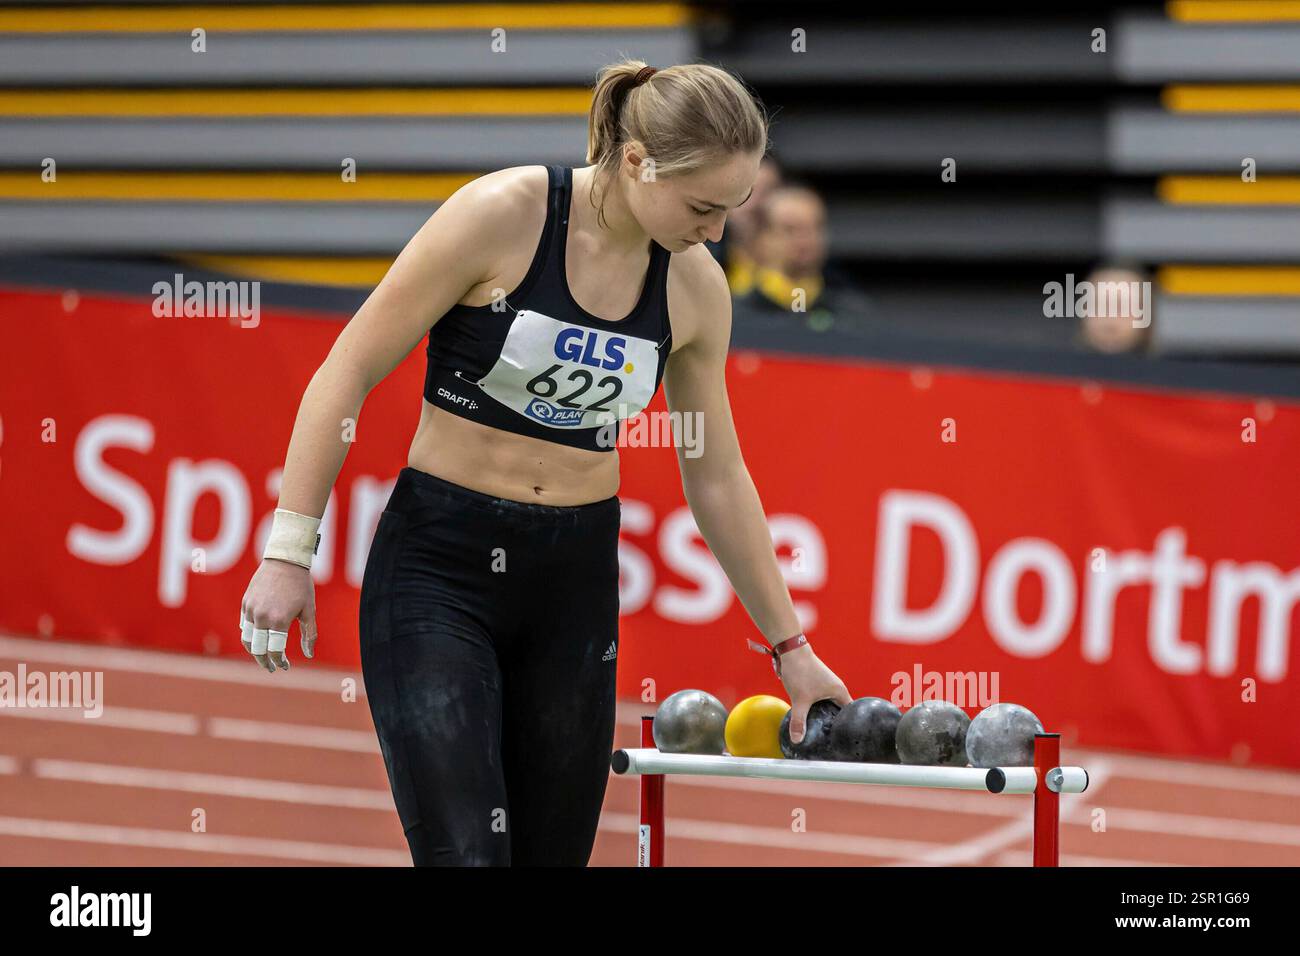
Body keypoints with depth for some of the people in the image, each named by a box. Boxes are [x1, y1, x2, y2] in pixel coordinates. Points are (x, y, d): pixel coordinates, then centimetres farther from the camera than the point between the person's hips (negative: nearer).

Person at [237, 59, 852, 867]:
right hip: (441, 561, -5)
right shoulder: (502, 216, -16)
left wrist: (788, 645, 15)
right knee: (466, 854, -16)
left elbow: (718, 477, 11)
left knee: (554, 855, 5)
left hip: (576, 578, 5)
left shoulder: (696, 288, -1)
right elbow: (350, 371, -11)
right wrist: (289, 552, -13)